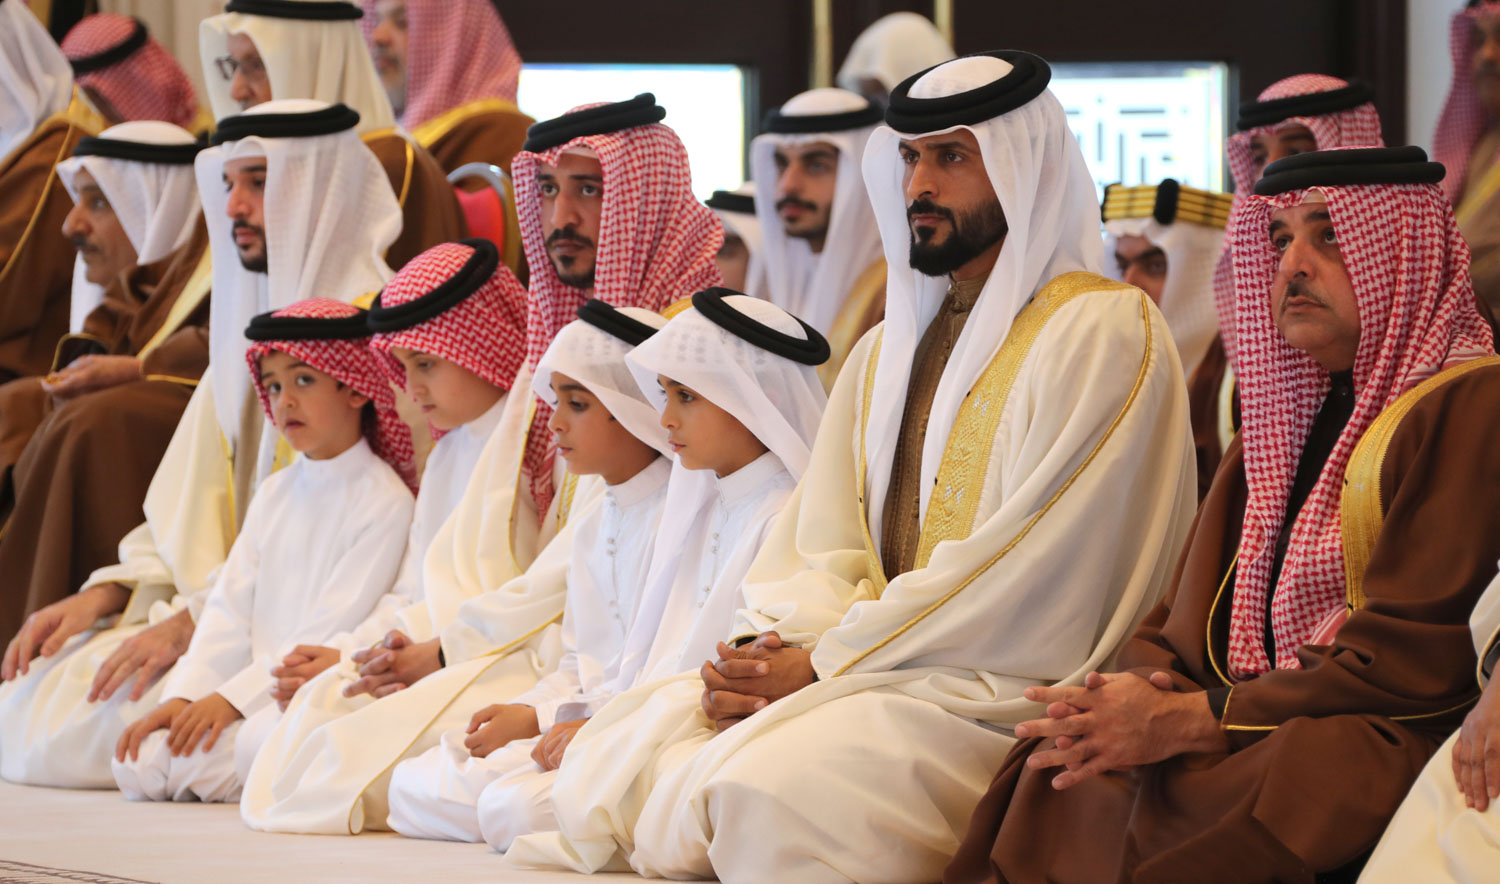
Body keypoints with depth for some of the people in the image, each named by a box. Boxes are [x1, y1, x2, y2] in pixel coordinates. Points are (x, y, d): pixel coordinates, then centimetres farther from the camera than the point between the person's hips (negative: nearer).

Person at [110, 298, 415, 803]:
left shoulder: (384, 499, -6)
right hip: (259, 687, 7)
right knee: (137, 763, -15)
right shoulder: (275, 494, 19)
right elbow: (230, 608, 12)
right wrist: (185, 695, -4)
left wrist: (233, 697, -17)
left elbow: (336, 625, -13)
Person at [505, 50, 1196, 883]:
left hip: (1002, 690, -7)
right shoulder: (888, 350, 21)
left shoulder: (1102, 332, -6)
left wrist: (823, 661, -14)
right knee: (604, 762, -12)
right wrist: (762, 650, -8)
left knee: (771, 789, -33)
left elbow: (1025, 572, -15)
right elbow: (818, 540, 15)